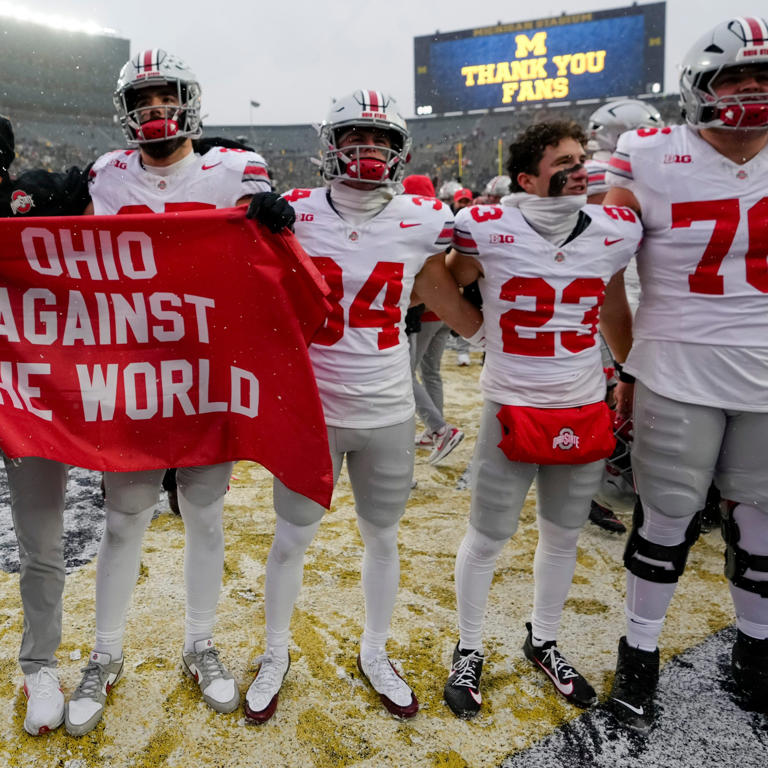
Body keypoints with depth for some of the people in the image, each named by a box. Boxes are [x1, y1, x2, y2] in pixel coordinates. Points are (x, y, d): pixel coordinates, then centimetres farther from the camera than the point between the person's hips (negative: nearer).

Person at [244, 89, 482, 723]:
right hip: (310, 408, -1)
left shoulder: (421, 223, -3)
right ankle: (276, 654, 37)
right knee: (291, 539, 11)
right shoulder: (296, 214, -6)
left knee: (383, 539, 15)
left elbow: (467, 317, 2)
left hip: (387, 412, 1)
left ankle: (375, 653, 40)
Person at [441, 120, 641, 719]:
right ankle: (469, 652, 31)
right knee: (488, 538, 8)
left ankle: (543, 643, 40)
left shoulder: (617, 232, -1)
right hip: (513, 409, -4)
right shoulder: (488, 230, -13)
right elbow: (446, 287, 5)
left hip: (586, 411, 4)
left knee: (563, 536, 17)